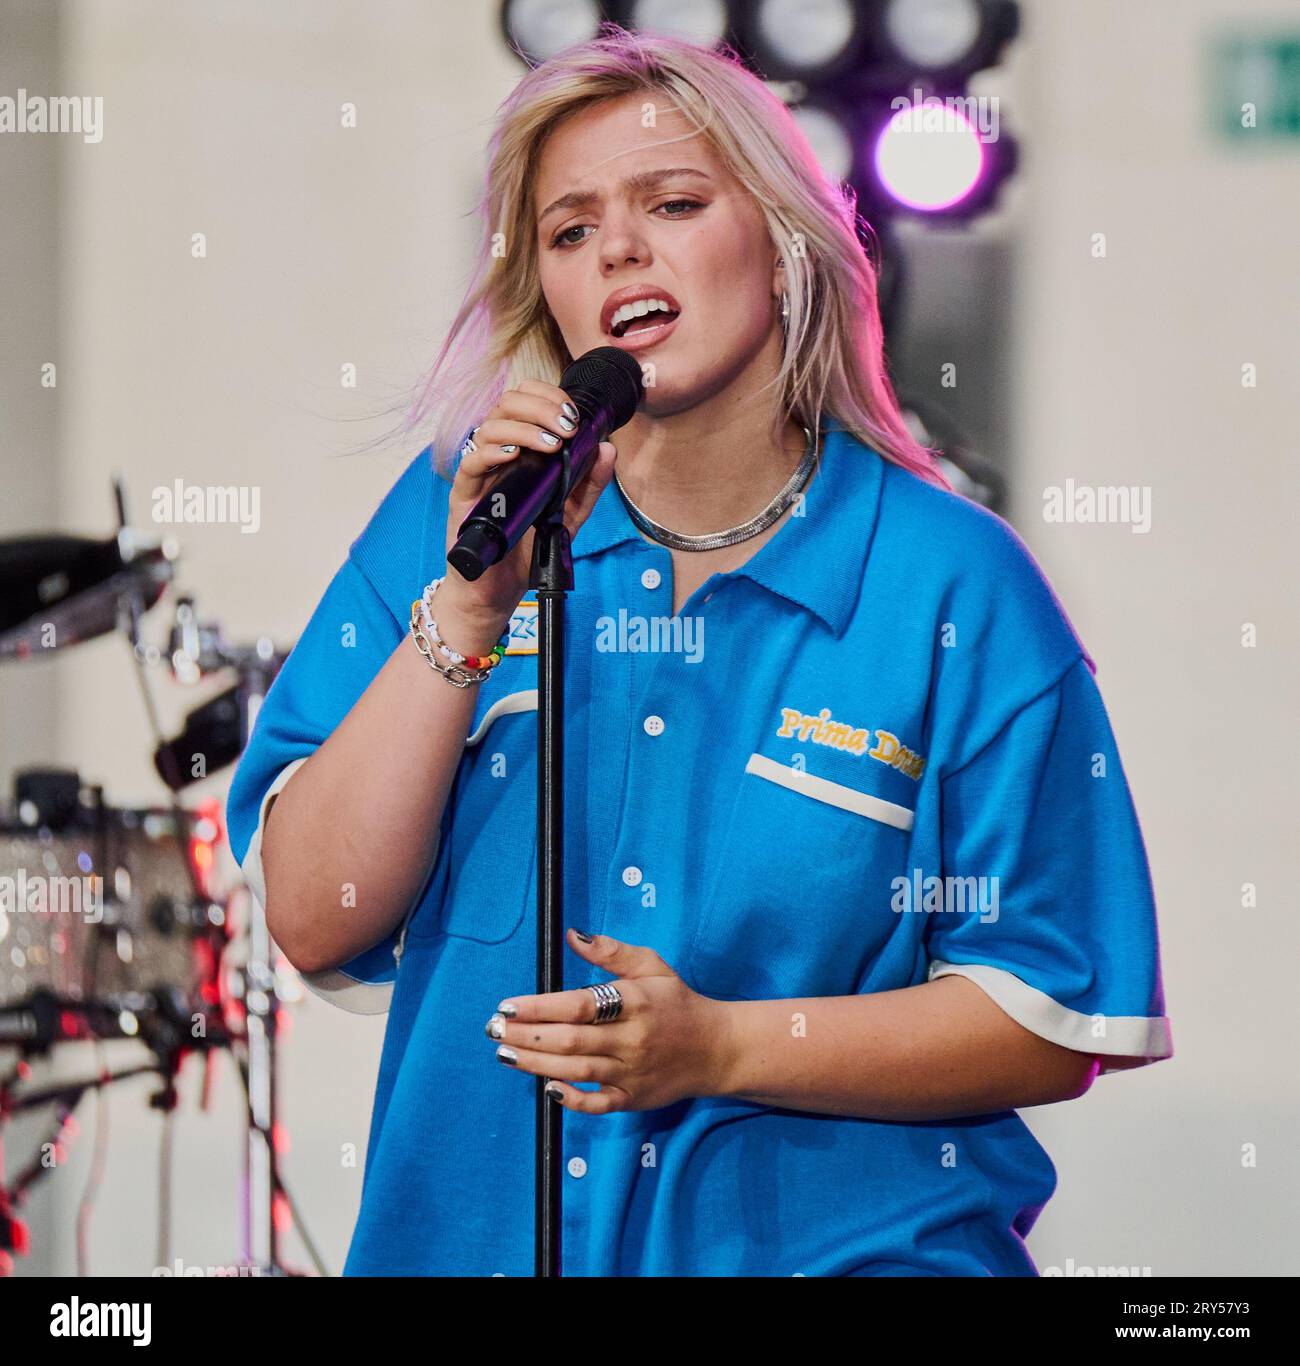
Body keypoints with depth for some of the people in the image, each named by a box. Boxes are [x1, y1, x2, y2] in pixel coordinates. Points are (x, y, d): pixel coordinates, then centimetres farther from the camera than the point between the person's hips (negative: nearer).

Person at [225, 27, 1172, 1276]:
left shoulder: (951, 587, -5)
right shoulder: (446, 520, 2)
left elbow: (1055, 1024, -7)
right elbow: (312, 924, -6)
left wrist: (722, 1047, -17)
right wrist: (471, 601, -14)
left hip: (844, 1245, -2)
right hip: (470, 1234, 2)